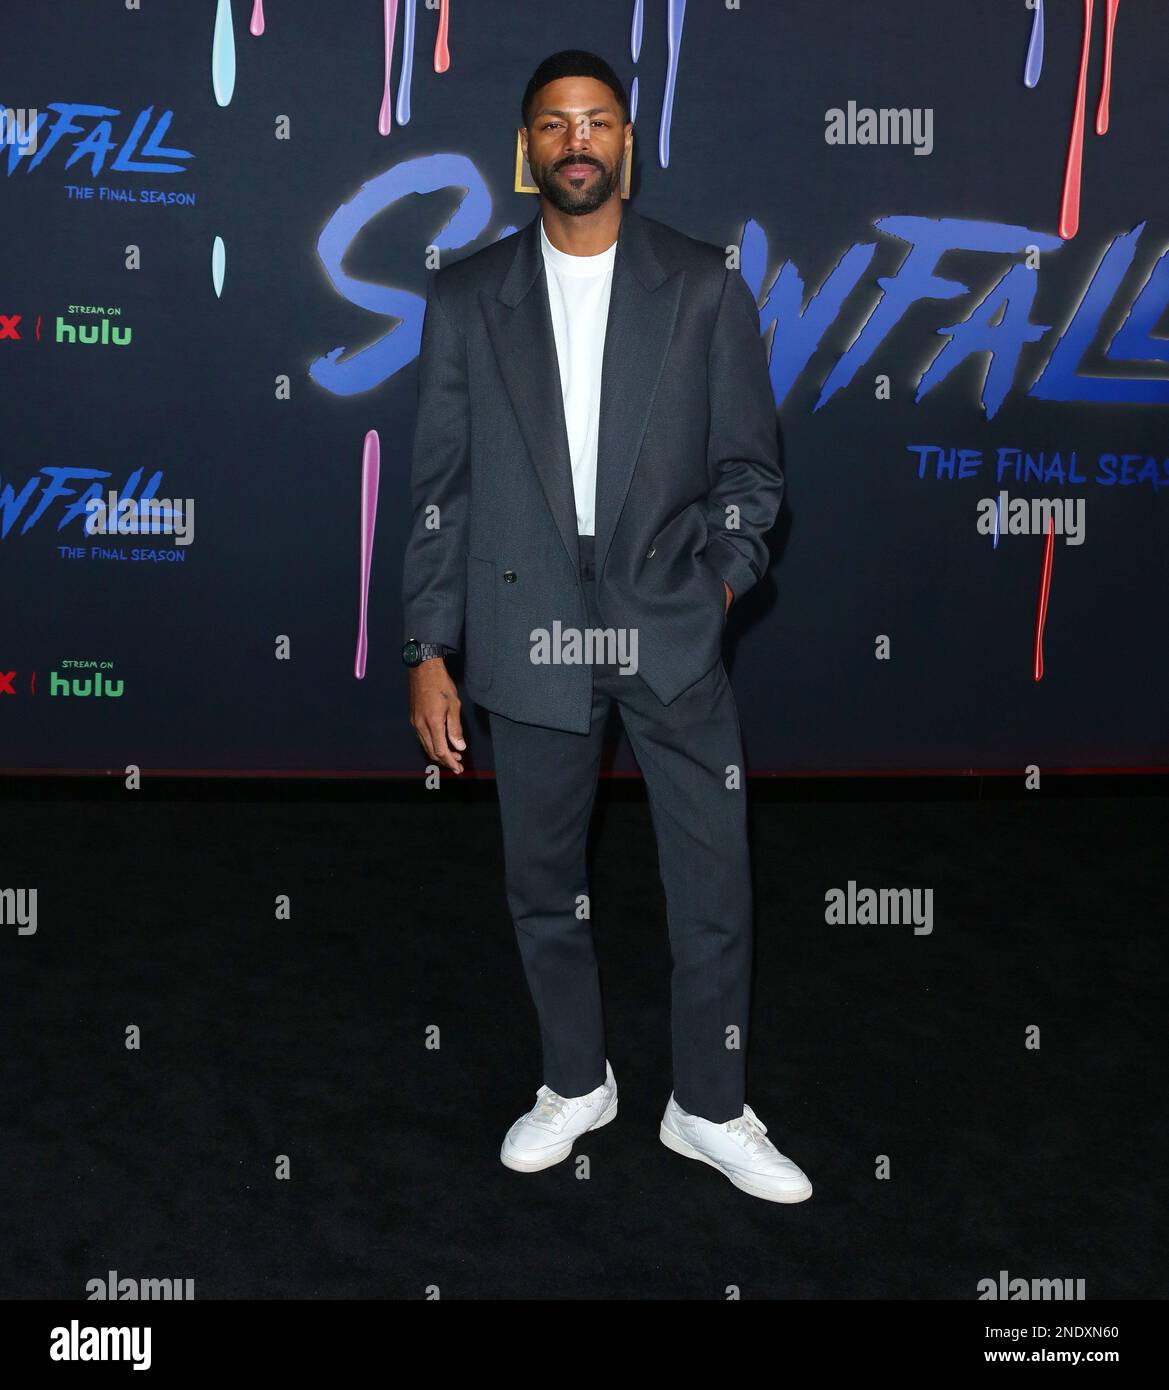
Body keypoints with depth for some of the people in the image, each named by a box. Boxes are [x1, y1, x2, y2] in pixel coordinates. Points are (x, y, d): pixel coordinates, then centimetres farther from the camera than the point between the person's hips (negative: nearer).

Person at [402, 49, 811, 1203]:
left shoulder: (704, 287, 3)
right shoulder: (466, 297, 5)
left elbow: (749, 463, 6)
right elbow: (437, 486, 4)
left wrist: (721, 578, -8)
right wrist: (428, 650, -1)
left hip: (671, 631, 0)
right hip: (530, 635, 1)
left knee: (712, 883, 5)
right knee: (543, 882, 13)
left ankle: (708, 1109, 25)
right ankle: (575, 1084, 34)